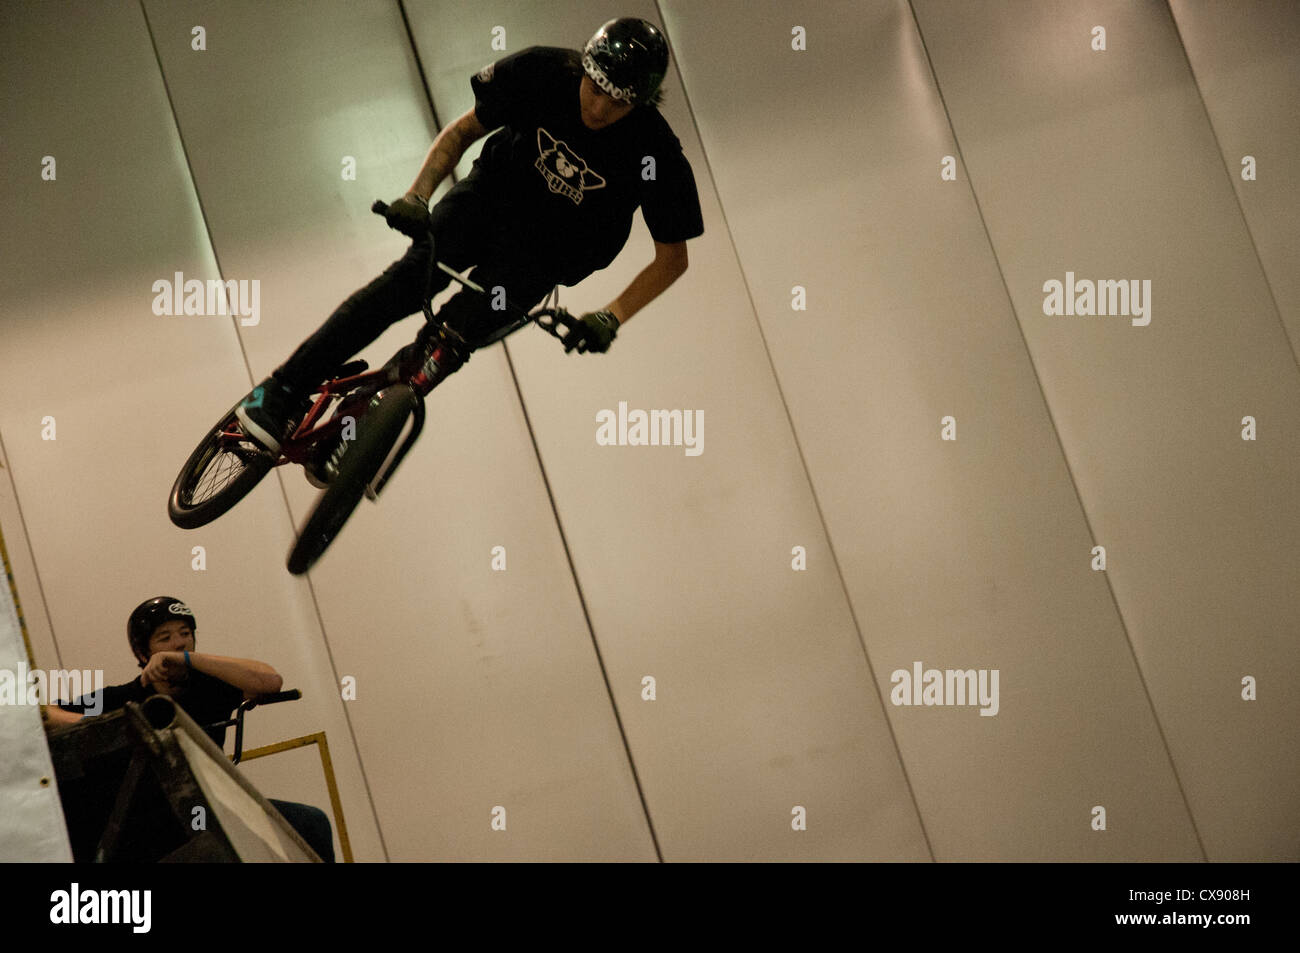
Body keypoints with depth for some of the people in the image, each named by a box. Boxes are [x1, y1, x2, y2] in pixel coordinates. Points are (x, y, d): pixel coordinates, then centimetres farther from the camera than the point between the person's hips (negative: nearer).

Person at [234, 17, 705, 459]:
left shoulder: (657, 155, -25)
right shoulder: (540, 72, -20)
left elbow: (672, 258, -13)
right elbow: (461, 132, -5)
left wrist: (610, 317, -25)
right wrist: (417, 195, -20)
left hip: (546, 252, -1)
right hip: (493, 192, 1)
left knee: (454, 333, -20)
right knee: (409, 279, -24)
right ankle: (280, 393, -20)